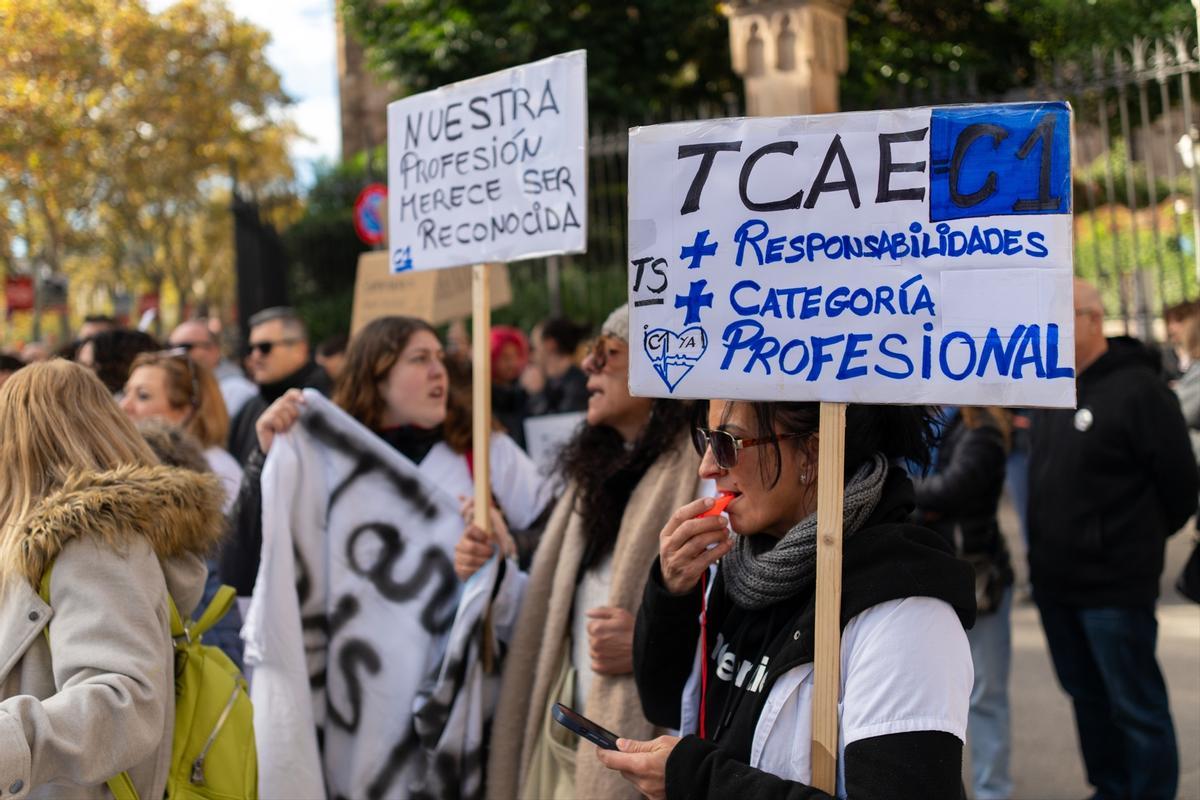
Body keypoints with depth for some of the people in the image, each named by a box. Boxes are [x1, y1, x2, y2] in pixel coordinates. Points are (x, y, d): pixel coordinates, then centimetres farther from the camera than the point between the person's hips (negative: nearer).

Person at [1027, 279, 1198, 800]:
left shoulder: (1136, 388, -14)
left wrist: (1139, 539, 3)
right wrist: (1048, 550, 12)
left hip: (1115, 585, -8)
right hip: (1055, 582, 8)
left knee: (1135, 706, 2)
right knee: (1087, 697, 18)